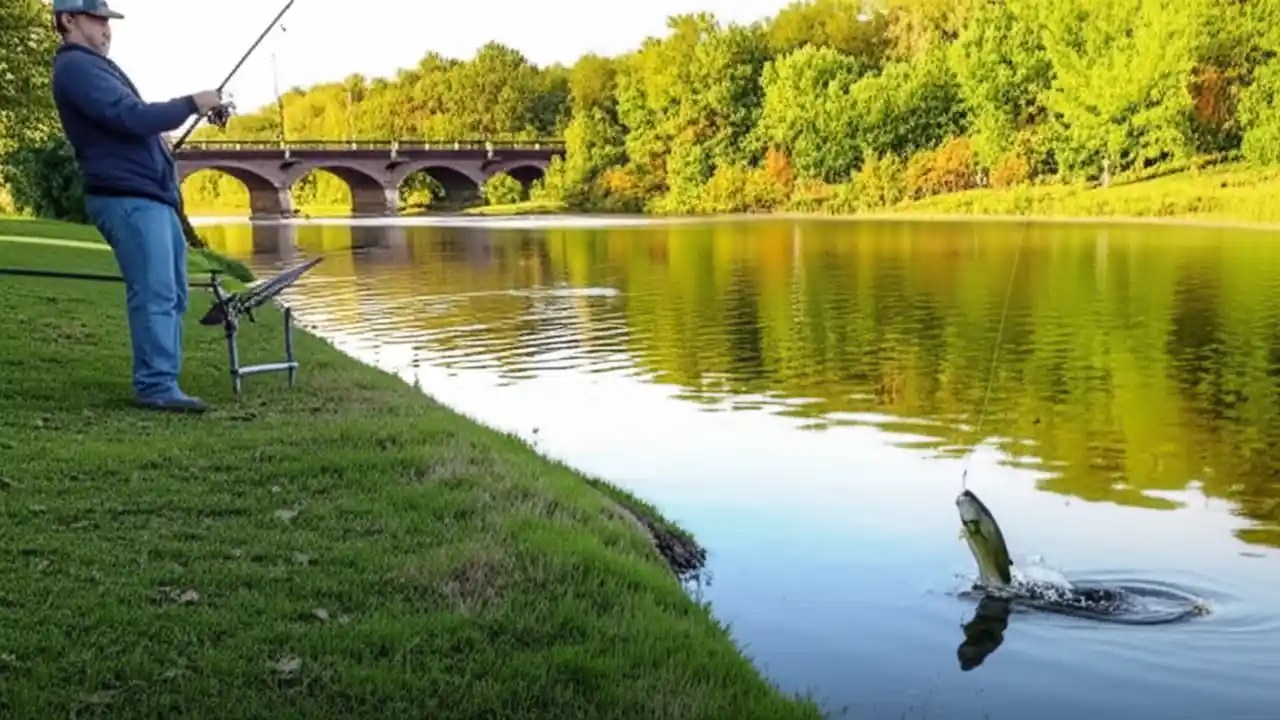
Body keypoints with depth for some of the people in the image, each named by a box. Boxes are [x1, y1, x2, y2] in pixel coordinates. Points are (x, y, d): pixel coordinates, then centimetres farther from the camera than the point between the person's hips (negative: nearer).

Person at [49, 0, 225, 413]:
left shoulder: (96, 66, 23)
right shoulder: (75, 67, -9)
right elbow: (131, 118, -19)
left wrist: (159, 140, 12)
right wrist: (192, 104, -12)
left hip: (151, 195, 10)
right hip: (126, 198, -10)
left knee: (171, 294, 9)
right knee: (154, 294, -14)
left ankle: (161, 383, 12)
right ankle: (156, 387, -12)